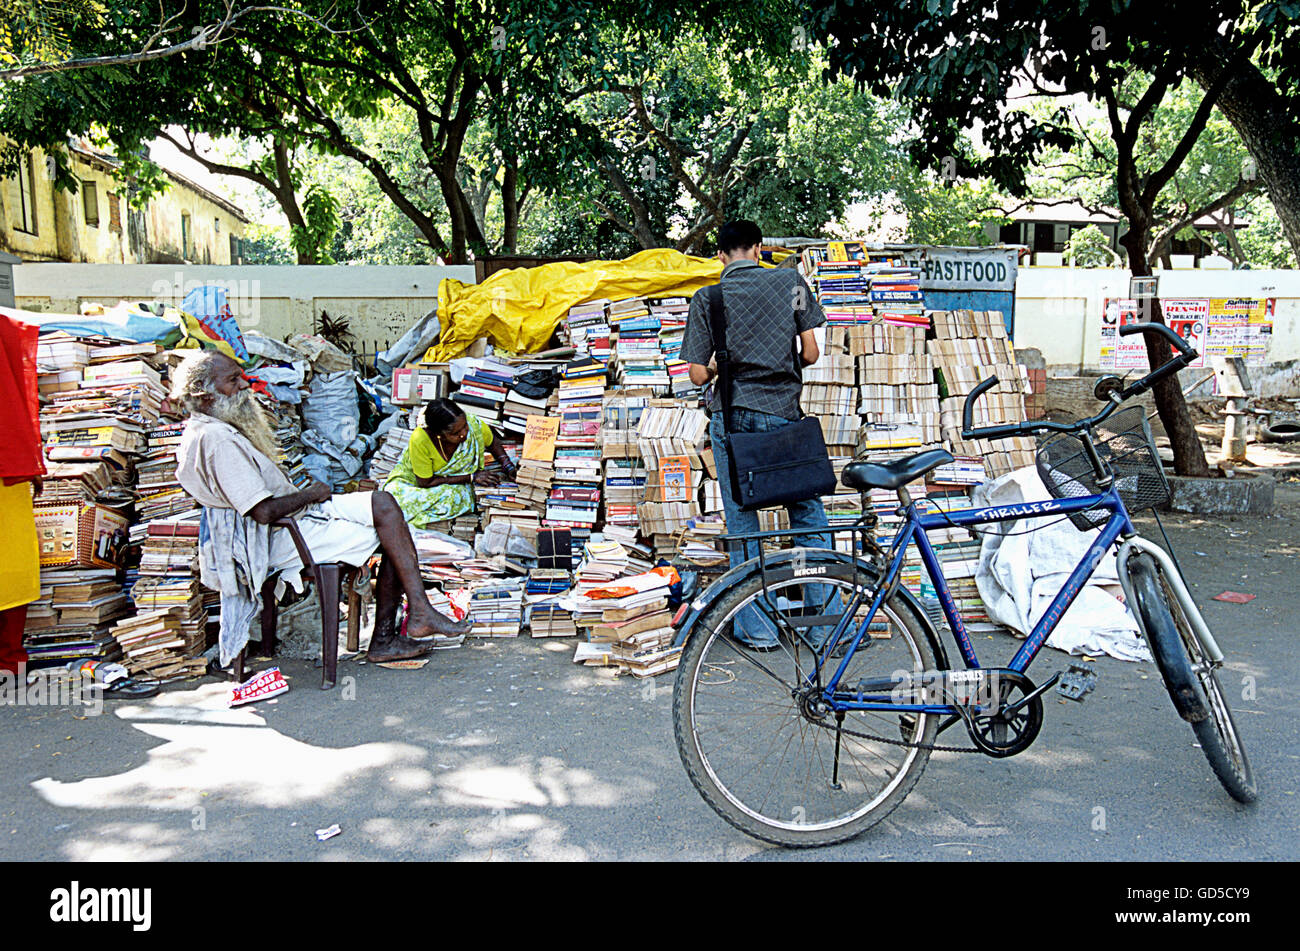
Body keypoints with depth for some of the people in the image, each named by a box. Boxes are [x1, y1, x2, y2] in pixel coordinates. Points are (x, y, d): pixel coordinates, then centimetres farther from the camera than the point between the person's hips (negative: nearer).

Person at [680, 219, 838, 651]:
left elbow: (699, 375, -2)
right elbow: (811, 353, 1)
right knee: (808, 516, 11)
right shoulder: (791, 281, 3)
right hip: (783, 413, 1)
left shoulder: (707, 299, 0)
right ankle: (826, 623, 14)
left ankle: (755, 628, 13)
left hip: (731, 417, 0)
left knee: (741, 523, 7)